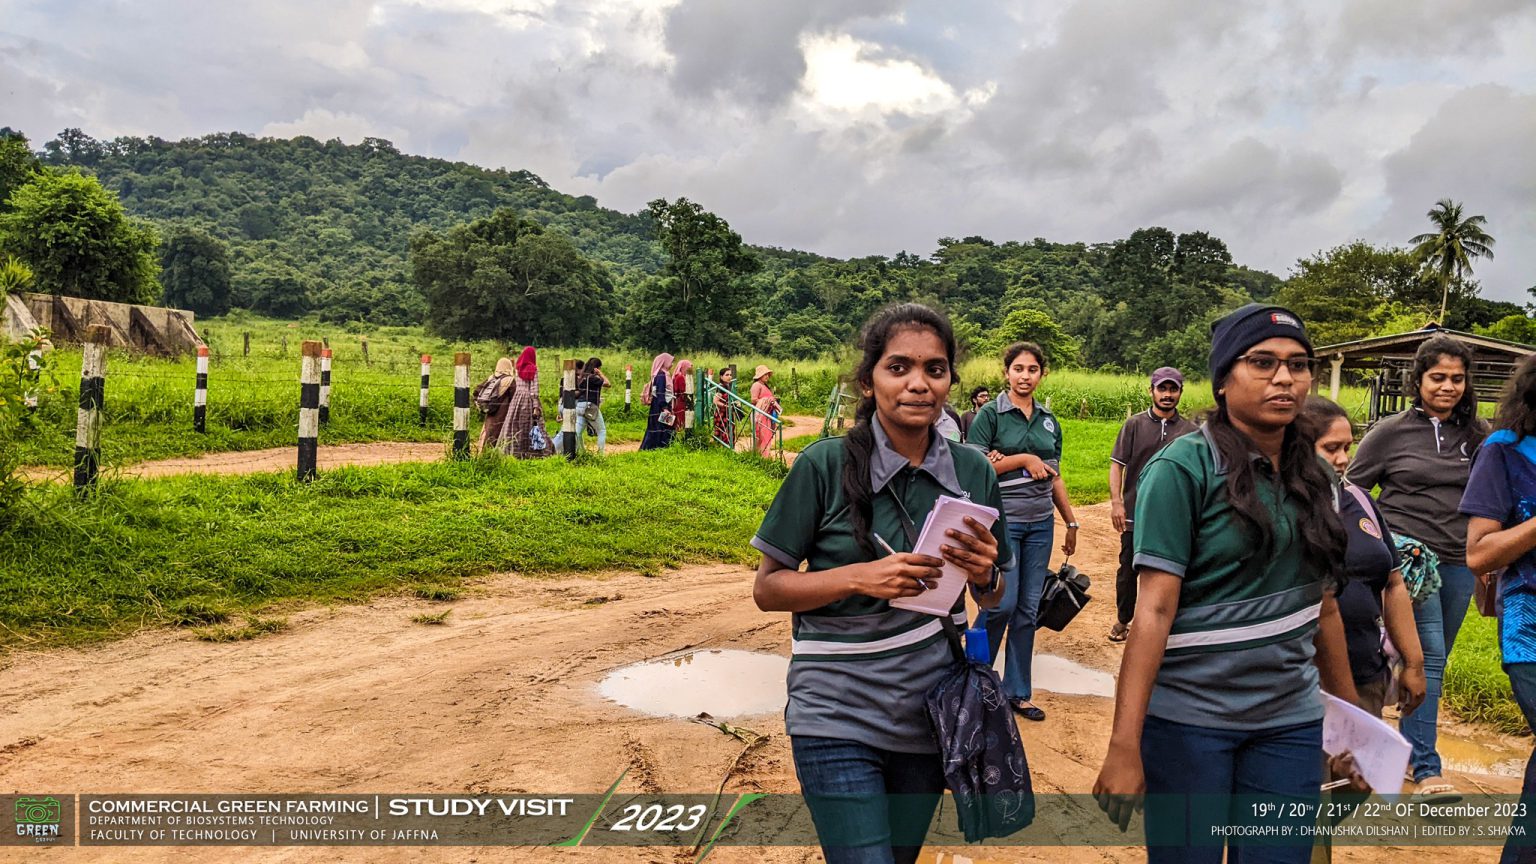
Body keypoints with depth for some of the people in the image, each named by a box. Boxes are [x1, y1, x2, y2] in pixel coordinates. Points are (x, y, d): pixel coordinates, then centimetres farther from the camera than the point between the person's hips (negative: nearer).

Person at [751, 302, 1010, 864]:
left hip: (930, 715, 4)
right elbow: (767, 589, -7)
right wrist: (859, 577, -22)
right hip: (839, 718, -4)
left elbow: (993, 597, 11)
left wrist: (984, 575, -12)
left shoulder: (973, 471, -1)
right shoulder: (824, 466, -12)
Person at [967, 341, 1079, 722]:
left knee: (1028, 609, 8)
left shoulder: (1049, 420, 12)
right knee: (1002, 603, -10)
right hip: (1002, 520, -5)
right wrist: (1023, 459, -14)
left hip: (1040, 523, 5)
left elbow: (1054, 477, 17)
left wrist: (1071, 522, 17)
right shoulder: (990, 414, -4)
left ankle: (1018, 691, 18)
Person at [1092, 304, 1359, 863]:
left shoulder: (1314, 477, 6)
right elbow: (1154, 609, -17)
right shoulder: (1183, 468, -12)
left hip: (1291, 721, 5)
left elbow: (1322, 607, 14)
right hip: (1188, 717, -5)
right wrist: (1124, 744, -21)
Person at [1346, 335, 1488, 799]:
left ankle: (1410, 743, 30)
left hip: (1459, 564, 4)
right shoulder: (1390, 433, -3)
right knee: (1427, 657, -10)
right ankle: (1425, 768, -5)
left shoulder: (1479, 434, 5)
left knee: (1434, 661, 13)